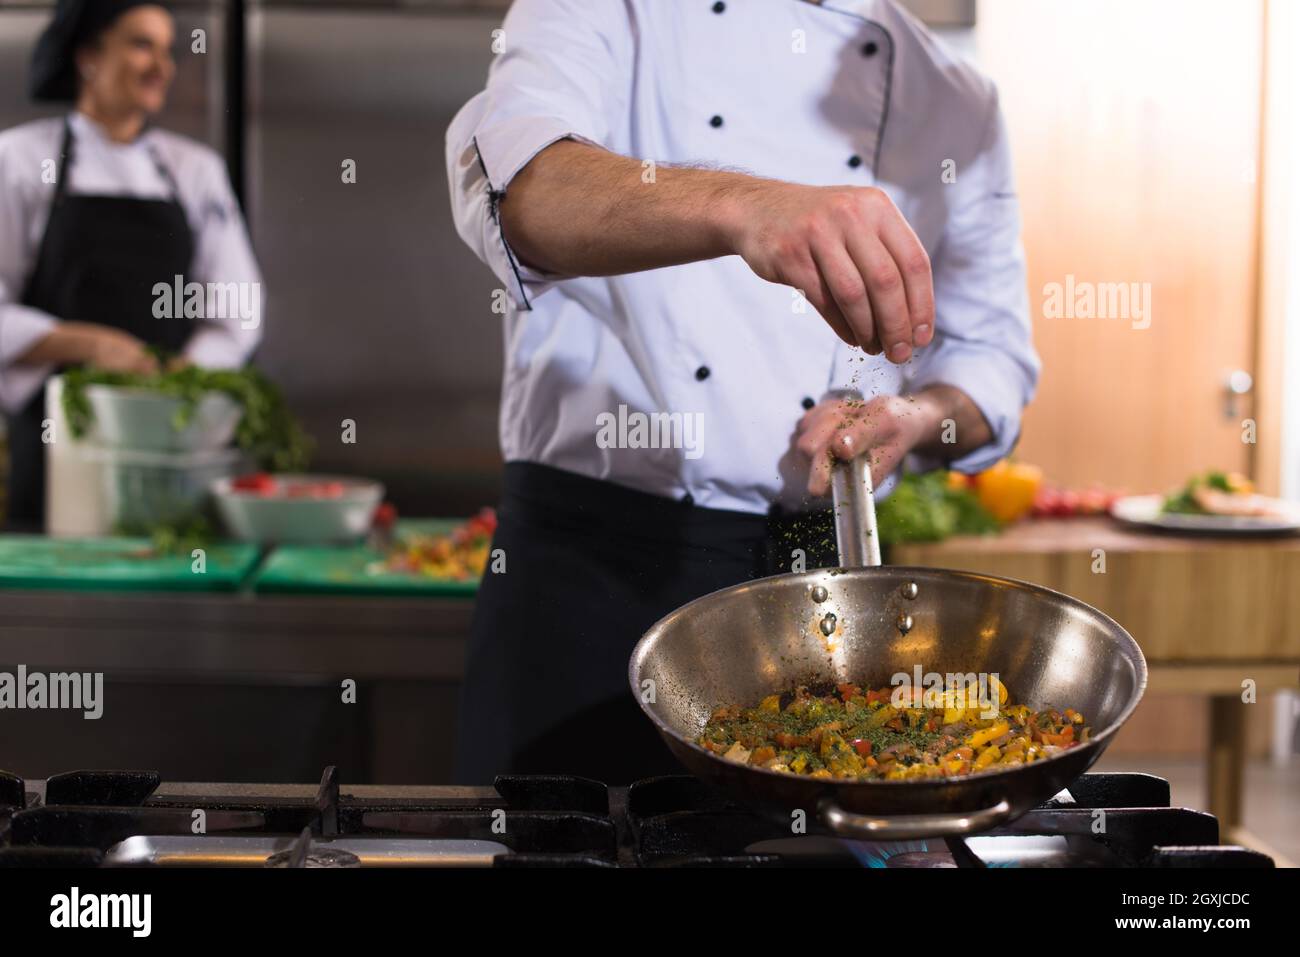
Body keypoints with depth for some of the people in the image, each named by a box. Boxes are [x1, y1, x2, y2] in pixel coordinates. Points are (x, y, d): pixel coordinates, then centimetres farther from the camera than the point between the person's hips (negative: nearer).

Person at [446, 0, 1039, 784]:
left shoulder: (958, 103, 11)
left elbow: (995, 352, 17)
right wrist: (741, 207, -41)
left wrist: (916, 419, -6)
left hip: (824, 572, 3)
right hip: (596, 565, -3)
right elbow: (516, 186, -24)